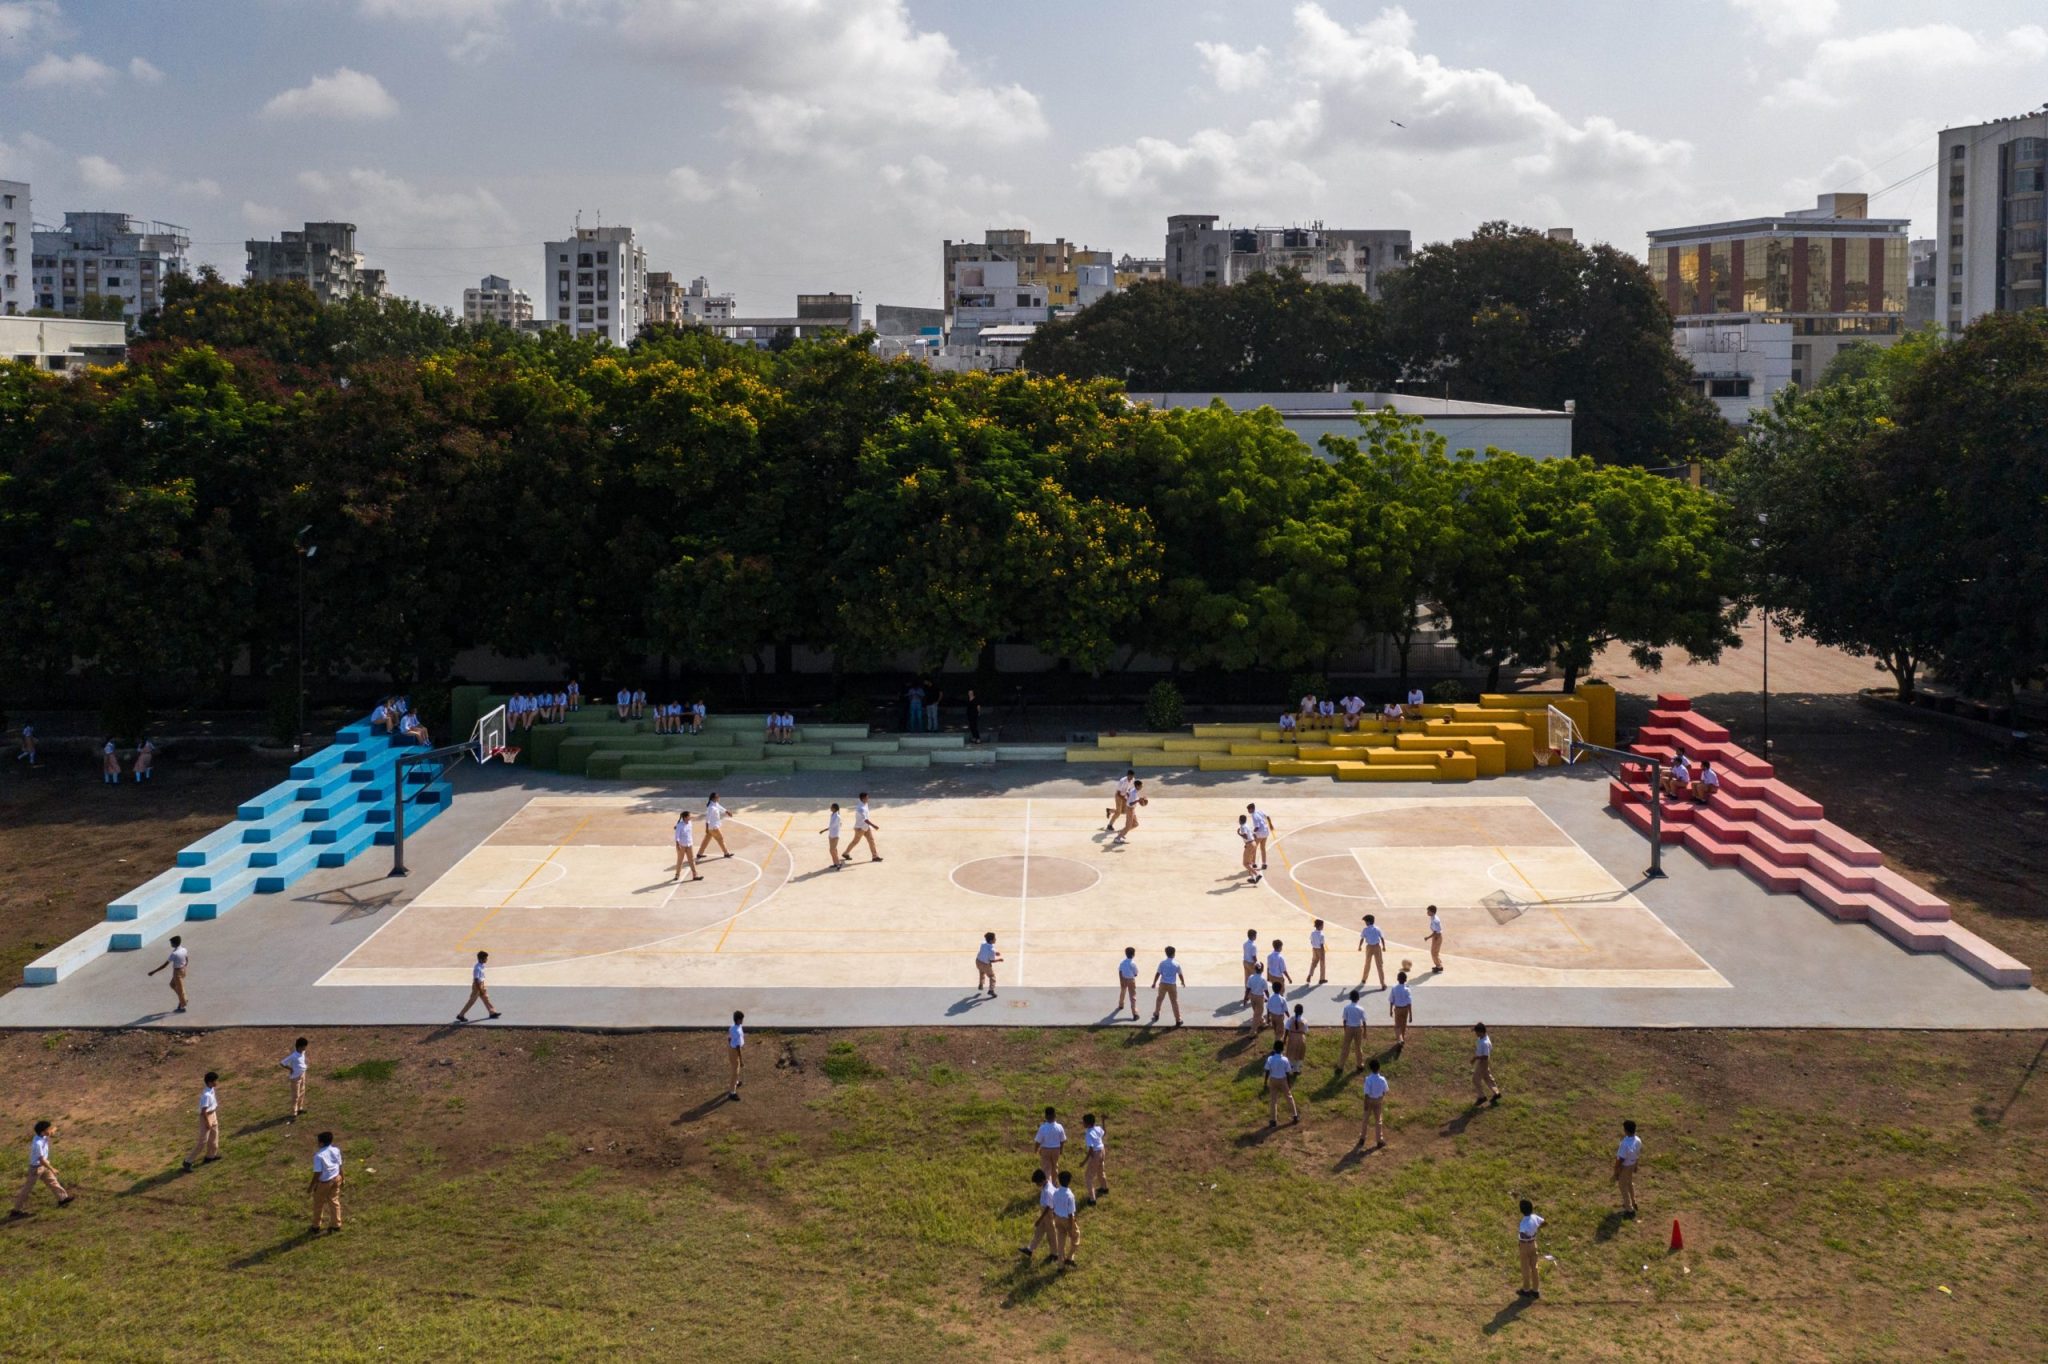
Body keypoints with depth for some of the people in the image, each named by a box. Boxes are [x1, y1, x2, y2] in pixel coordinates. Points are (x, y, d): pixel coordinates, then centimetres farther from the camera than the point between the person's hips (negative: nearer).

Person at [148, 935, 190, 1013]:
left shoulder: (174, 954, -27)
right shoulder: (184, 950, -4)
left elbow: (165, 965, -24)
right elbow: (187, 960, 10)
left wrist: (153, 972, -19)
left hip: (177, 972, -8)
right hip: (182, 970, 8)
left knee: (179, 989, 7)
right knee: (172, 984, 26)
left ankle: (182, 1007, 19)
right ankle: (183, 1000, 30)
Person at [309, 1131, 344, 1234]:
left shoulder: (319, 1156, -28)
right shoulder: (336, 1150, -9)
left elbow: (317, 1173, -23)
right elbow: (340, 1166, 1)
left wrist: (311, 1186, -11)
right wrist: (342, 1179, 15)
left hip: (324, 1182, -6)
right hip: (336, 1179, 6)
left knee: (318, 1204, 16)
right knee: (334, 1201, 21)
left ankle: (316, 1226, 32)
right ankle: (337, 1225, 30)